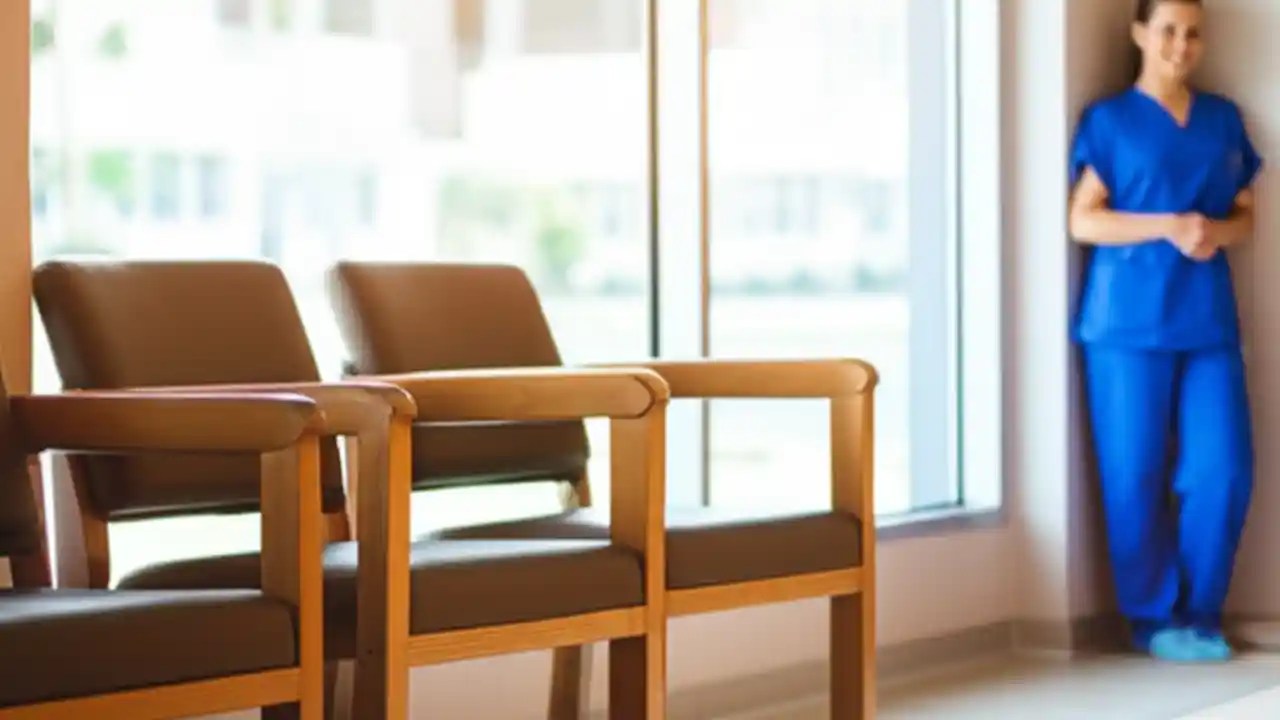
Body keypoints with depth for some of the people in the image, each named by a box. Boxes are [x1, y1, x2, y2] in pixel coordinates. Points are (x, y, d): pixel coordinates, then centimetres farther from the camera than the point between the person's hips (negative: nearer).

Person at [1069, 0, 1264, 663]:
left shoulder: (1224, 119, 15)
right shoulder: (1107, 120, 2)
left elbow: (1244, 215, 15)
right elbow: (1082, 220, -4)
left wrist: (1216, 232, -8)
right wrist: (1167, 226, -16)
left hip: (1209, 318, 4)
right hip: (1128, 320, -3)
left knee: (1224, 469, -4)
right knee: (1135, 476, -2)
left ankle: (1201, 612, 10)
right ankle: (1153, 616, 10)